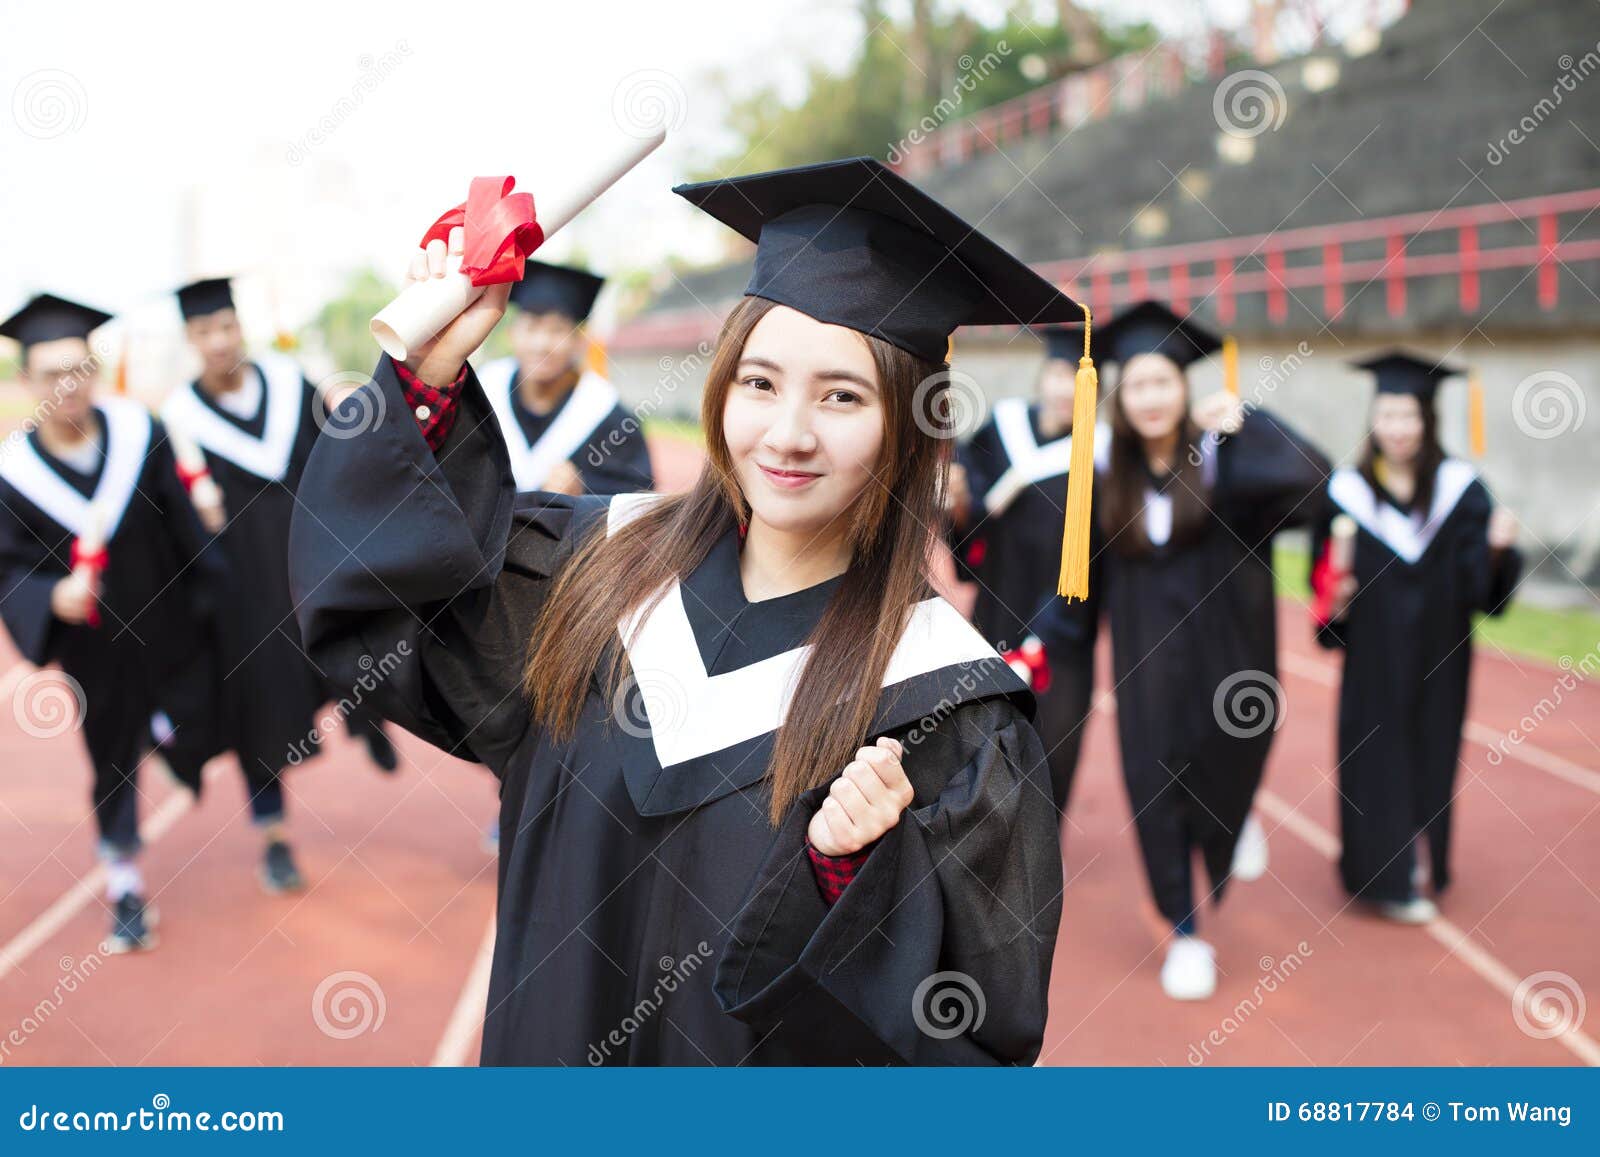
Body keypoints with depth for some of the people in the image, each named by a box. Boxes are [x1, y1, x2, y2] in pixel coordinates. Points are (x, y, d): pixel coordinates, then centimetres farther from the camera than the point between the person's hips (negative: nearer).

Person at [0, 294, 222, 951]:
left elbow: (183, 525, -3)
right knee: (114, 766, 13)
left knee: (196, 741, 4)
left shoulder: (138, 434, -11)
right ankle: (125, 886, 31)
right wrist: (56, 595, -33)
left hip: (169, 631, 1)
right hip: (97, 654, 0)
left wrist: (205, 596, 1)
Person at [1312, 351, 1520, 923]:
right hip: (1373, 658, -1)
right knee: (1377, 763, 1)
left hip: (1436, 660, 1)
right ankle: (1390, 880, 9)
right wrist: (1334, 598, -17)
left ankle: (1422, 864, 26)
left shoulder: (1458, 487, -3)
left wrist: (1495, 548, -27)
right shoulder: (1348, 492, -4)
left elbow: (1478, 579, -8)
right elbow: (1327, 574, 2)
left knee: (1431, 760, 10)